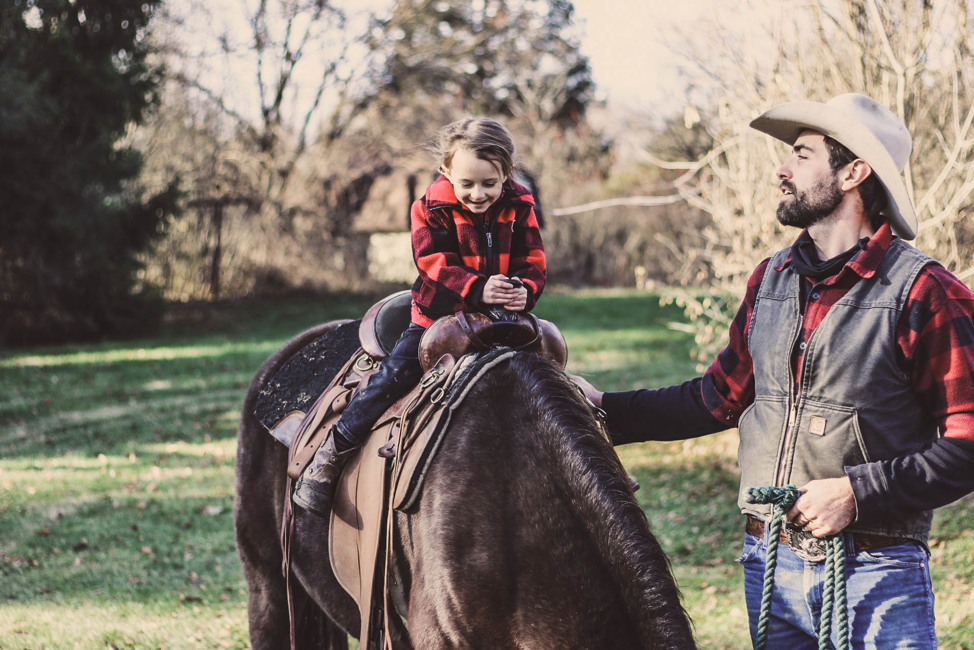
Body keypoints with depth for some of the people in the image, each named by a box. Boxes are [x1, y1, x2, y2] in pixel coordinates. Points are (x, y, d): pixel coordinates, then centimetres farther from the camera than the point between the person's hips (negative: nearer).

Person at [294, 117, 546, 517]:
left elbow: (533, 262, -3)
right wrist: (477, 288, -38)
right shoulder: (431, 210, -11)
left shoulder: (518, 209, -3)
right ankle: (332, 451, -8)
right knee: (395, 372, -14)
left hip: (500, 319, 3)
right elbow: (437, 266, -20)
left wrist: (524, 290, -28)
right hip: (438, 315, -3)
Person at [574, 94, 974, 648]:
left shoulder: (922, 293, -11)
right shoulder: (771, 280, 9)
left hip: (876, 575, -6)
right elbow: (722, 396, 18)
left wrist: (859, 492, -20)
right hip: (769, 563, 6)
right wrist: (608, 409, 13)